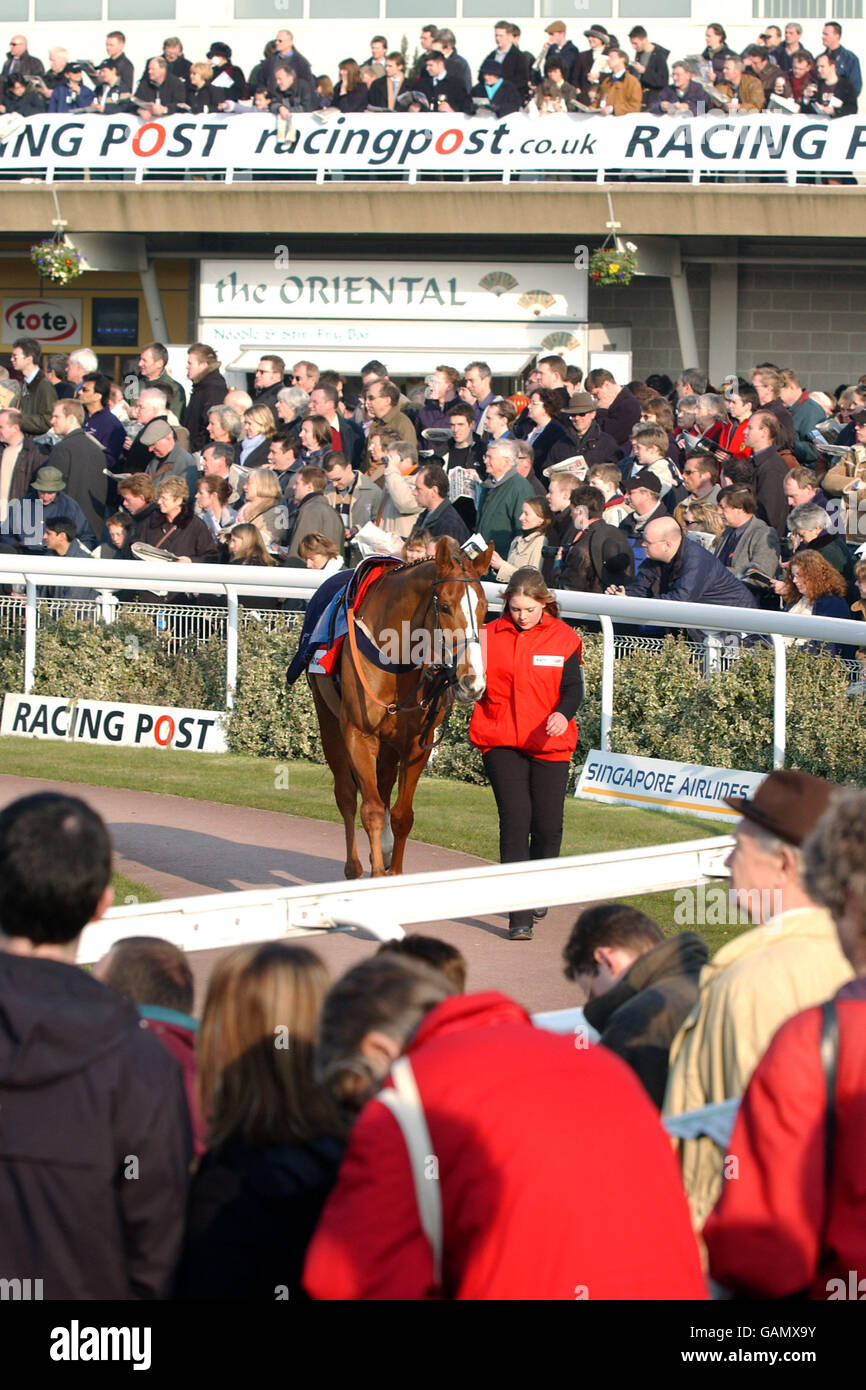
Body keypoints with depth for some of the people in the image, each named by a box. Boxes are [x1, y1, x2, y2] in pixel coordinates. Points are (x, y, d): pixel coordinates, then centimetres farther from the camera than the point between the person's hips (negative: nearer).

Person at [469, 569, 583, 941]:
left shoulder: (563, 638, 0)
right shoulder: (490, 635, 1)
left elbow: (573, 687, -4)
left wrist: (562, 714, -23)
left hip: (549, 744, 1)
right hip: (500, 741, -1)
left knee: (548, 824, 3)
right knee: (515, 820, -10)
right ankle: (520, 916, -11)